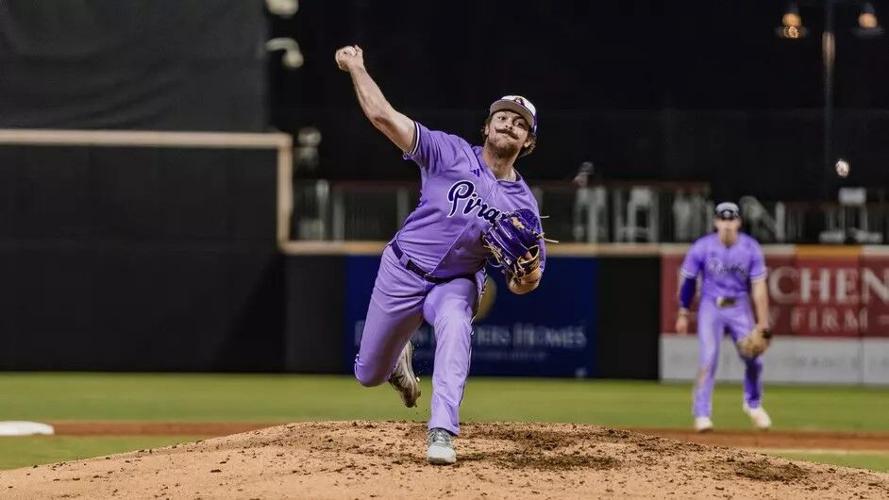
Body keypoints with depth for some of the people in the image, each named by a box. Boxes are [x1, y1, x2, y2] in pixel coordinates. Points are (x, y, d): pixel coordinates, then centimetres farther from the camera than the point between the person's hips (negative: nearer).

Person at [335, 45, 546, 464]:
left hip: (457, 282, 0)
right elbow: (382, 116, -20)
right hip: (403, 272, 0)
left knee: (454, 324, -37)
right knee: (368, 375, 11)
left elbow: (517, 282, -6)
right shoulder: (451, 154, -15)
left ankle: (442, 433, -40)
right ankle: (399, 361, 51)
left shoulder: (523, 203, -8)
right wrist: (355, 68, -21)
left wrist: (529, 277, -29)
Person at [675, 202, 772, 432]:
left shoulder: (750, 248, -11)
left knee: (754, 359, 2)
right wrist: (683, 314, 1)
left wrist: (763, 323, -15)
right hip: (711, 307, -2)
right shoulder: (702, 247, -13)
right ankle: (702, 414, -9)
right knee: (708, 359, -14)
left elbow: (759, 286, -10)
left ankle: (753, 405, 29)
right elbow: (687, 280, -1)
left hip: (739, 307, 2)